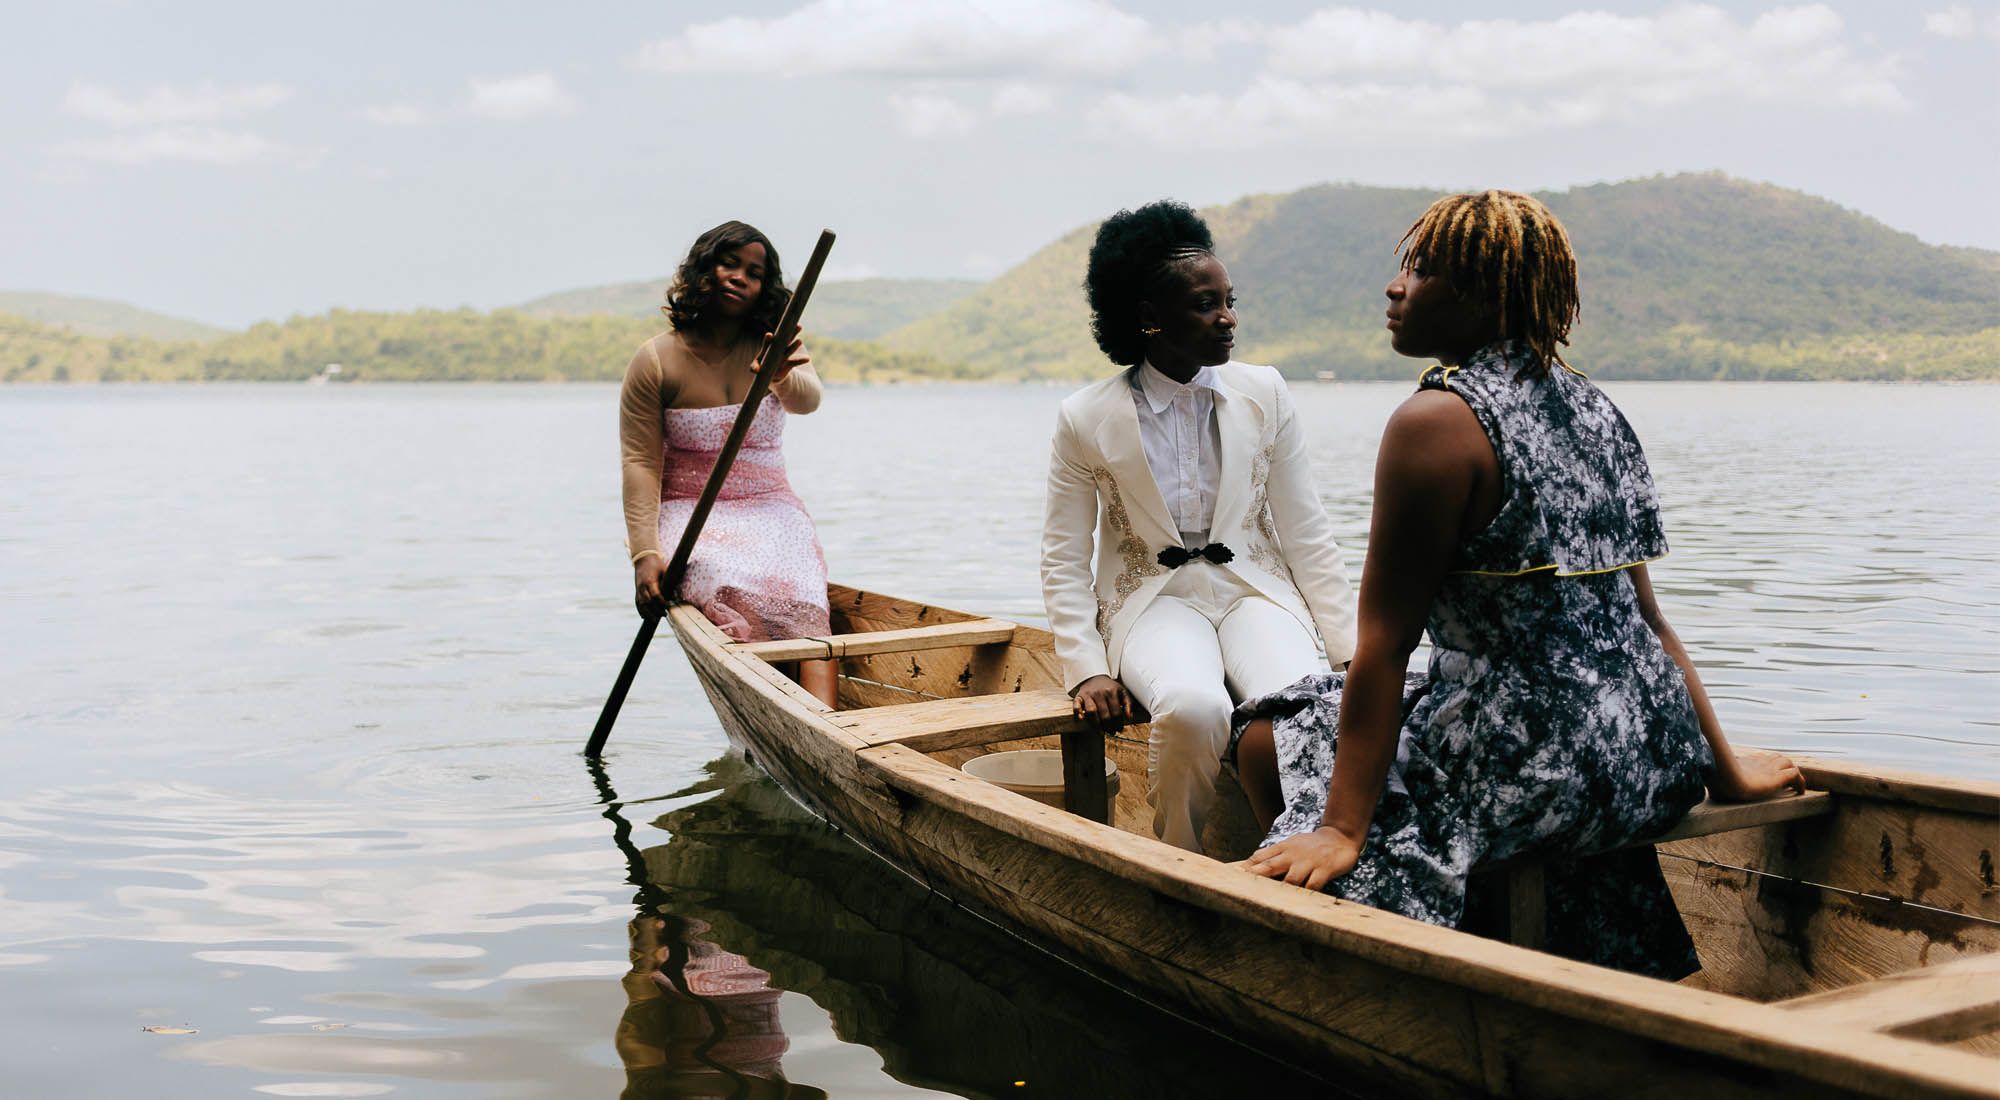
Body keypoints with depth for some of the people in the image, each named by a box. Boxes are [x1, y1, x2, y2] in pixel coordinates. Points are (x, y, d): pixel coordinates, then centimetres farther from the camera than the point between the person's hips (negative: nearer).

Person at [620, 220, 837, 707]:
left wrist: (783, 377, -44)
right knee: (732, 590, -36)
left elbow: (808, 400, -18)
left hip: (770, 508, 2)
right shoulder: (656, 360, -2)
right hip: (690, 515, -1)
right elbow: (640, 464, -6)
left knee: (801, 597, -31)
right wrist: (645, 554, -19)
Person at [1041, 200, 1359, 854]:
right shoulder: (1086, 420, -4)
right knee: (1193, 708, -35)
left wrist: (1351, 651, -2)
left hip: (1253, 588, 2)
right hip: (1154, 599, -2)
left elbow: (1308, 536, 5)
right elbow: (1064, 560, 3)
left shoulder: (1263, 394, 1)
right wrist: (1085, 669, -10)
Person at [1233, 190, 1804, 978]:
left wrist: (1341, 831, -19)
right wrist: (1726, 771, 20)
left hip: (1531, 763, -9)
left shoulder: (1436, 421, -13)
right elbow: (1647, 622, 14)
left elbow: (1384, 642, -18)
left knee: (1272, 743, 7)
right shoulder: (1593, 408, 12)